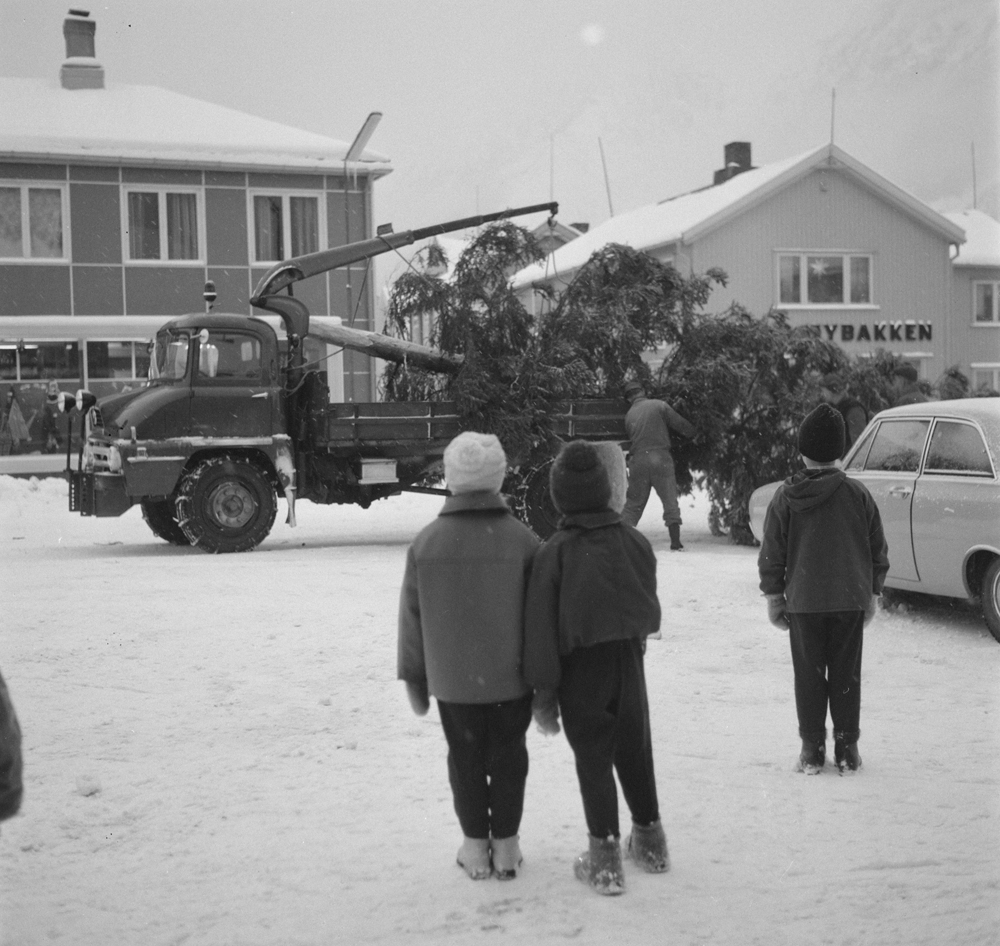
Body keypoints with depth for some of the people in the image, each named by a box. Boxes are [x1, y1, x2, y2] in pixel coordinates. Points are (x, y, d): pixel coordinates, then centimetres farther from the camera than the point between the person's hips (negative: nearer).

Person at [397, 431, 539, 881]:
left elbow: (412, 617, 0)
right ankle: (506, 845, 20)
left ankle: (476, 845, 21)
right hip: (512, 678, 0)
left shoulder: (425, 543, -7)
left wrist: (414, 676, 11)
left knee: (465, 760, 14)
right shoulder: (522, 540, -11)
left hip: (452, 680, 1)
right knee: (508, 759, 13)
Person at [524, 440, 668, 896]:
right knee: (635, 751, 19)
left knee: (593, 760, 4)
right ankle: (649, 840, 30)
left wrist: (543, 692, -4)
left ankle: (605, 856, 4)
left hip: (580, 668, -4)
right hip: (629, 660, 4)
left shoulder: (553, 553, -15)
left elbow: (541, 627, -12)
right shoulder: (635, 541, -3)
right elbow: (650, 606, 6)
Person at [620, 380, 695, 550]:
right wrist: (693, 432, 19)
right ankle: (675, 542, -3)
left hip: (638, 459, 3)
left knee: (633, 503, 11)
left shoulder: (629, 415, 14)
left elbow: (631, 437, 14)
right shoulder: (659, 405, 2)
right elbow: (680, 424, 2)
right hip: (660, 458, -3)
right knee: (670, 500, 2)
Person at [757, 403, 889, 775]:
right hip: (851, 601, 1)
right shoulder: (858, 493, -3)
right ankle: (846, 749, 14)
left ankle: (812, 750, 10)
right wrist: (872, 593, 15)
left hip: (803, 603, -1)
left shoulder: (786, 496, -6)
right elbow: (878, 550, 4)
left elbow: (772, 553, -3)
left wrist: (773, 597, 6)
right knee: (846, 675, 9)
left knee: (809, 676, 7)